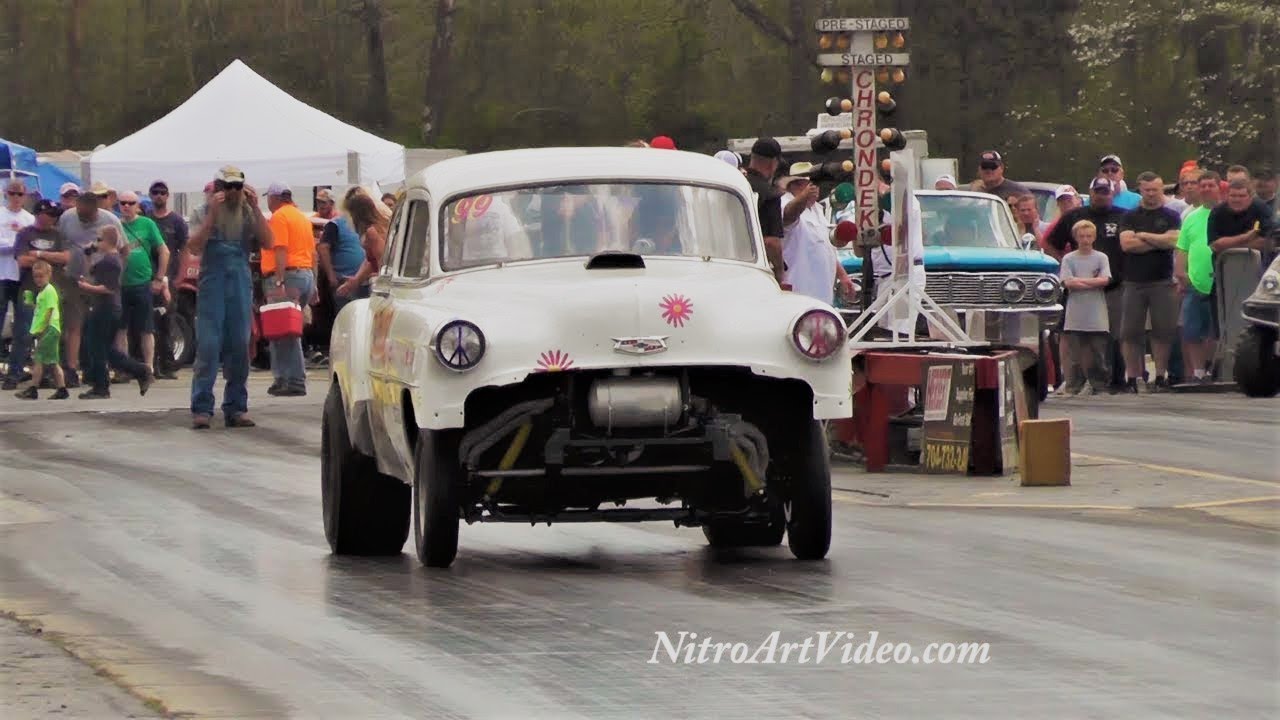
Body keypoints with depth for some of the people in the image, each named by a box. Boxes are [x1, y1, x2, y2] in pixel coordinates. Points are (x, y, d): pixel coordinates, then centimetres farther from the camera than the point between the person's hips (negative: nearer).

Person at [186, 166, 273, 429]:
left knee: (239, 347, 4)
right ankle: (201, 409, -9)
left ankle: (236, 408, 10)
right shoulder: (205, 213, 4)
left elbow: (267, 243, -1)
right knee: (208, 346, -8)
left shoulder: (248, 214, 10)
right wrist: (212, 215, -15)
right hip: (212, 285, -3)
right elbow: (194, 246, -9)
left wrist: (256, 208, -6)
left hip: (241, 285, 3)